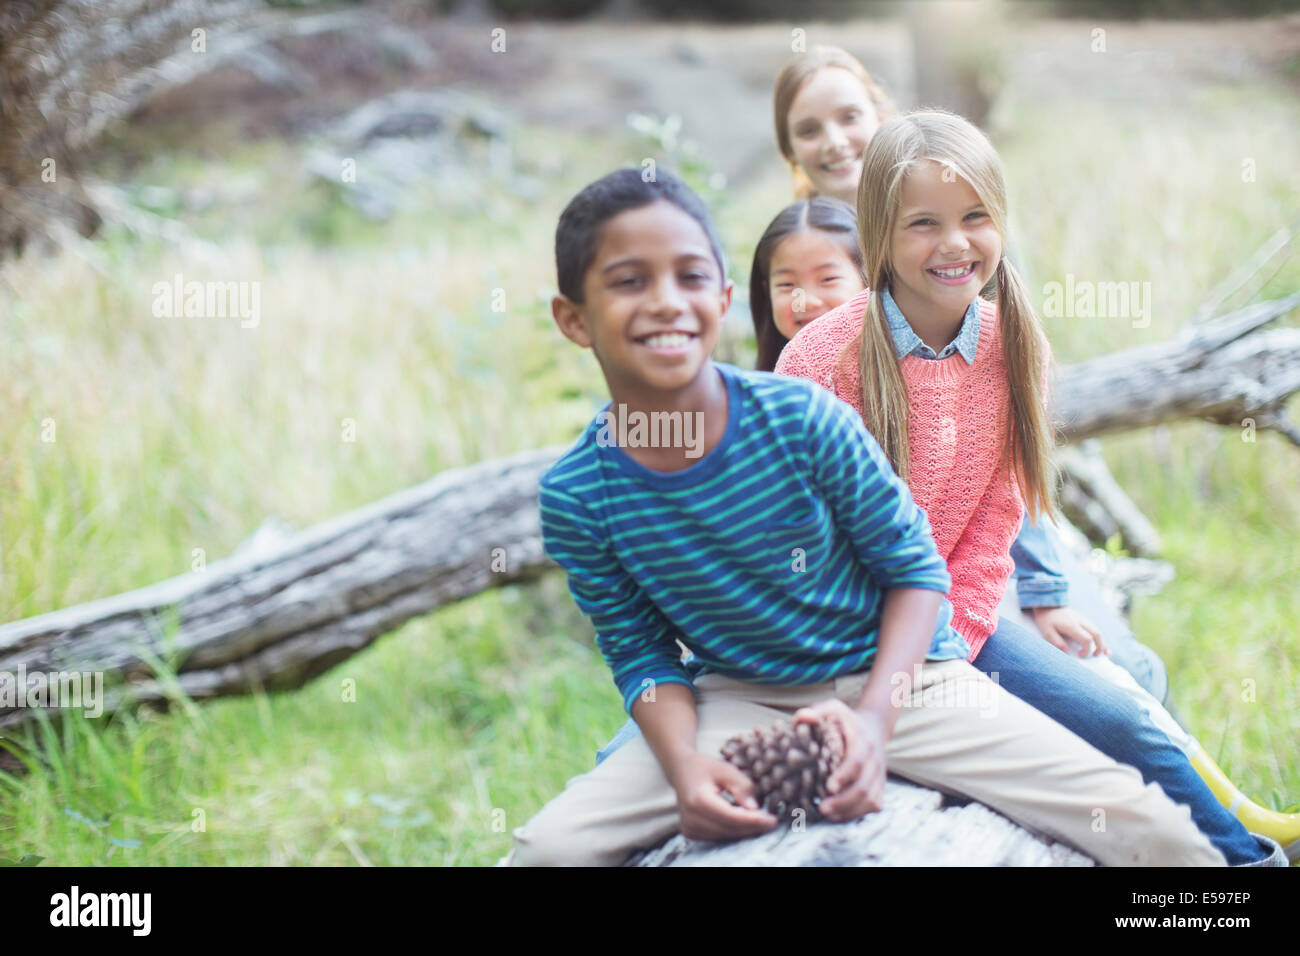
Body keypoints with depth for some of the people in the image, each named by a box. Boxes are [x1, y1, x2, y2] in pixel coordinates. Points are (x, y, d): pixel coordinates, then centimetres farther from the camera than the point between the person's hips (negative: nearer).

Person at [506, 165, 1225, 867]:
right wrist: (683, 763, -21)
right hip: (740, 701, 2)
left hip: (901, 677, -2)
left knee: (1153, 832, -17)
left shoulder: (803, 418, -19)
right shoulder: (576, 498, -13)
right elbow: (639, 650, -2)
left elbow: (915, 566, -8)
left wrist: (875, 716, -20)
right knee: (544, 851, -16)